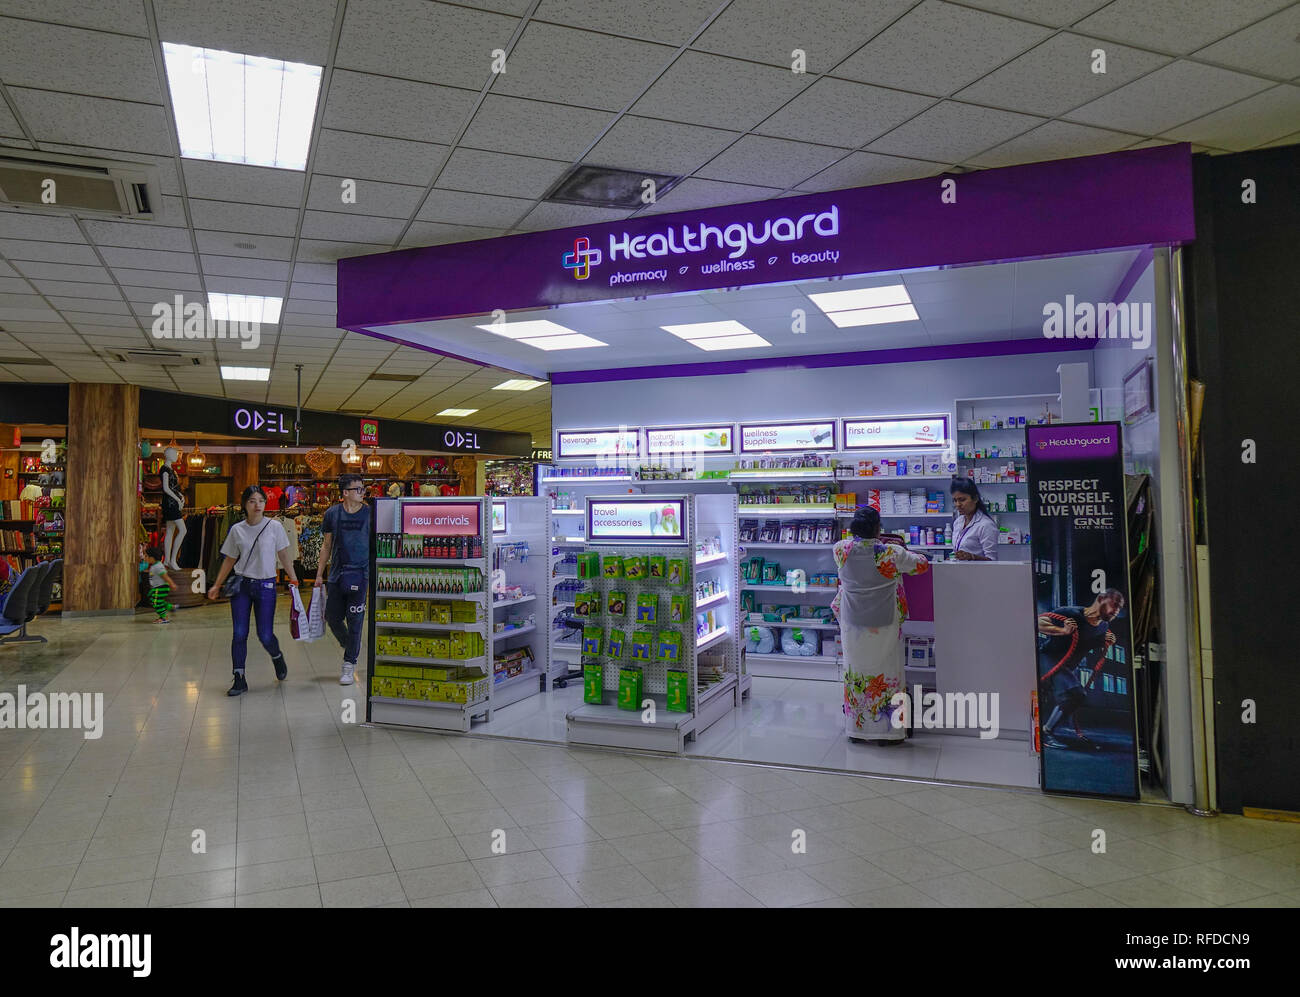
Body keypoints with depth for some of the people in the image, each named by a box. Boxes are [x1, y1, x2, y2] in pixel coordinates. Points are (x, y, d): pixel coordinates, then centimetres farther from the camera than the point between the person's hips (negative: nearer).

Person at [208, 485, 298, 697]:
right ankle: (239, 679, 7)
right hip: (241, 585, 2)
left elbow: (283, 556, 4)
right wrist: (217, 585, 11)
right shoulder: (237, 530, 4)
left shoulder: (274, 527, -2)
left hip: (266, 585, -2)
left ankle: (277, 657, 32)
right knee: (239, 633, -2)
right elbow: (230, 560, 13)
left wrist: (293, 580, 1)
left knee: (265, 635, -2)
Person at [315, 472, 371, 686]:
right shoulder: (332, 514, 4)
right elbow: (327, 544, 13)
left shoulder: (370, 514, -2)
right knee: (332, 617, 7)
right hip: (337, 574, 3)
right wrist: (319, 574, 12)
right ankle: (349, 647, 35)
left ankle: (349, 665, 9)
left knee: (355, 620, -1)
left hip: (360, 574, -3)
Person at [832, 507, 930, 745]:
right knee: (886, 673, 7)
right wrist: (905, 552, 18)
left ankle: (856, 728, 22)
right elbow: (922, 564, -1)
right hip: (884, 627, -3)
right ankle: (886, 731, 13)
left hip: (853, 625, 3)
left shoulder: (841, 550, -8)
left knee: (856, 672, 14)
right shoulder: (891, 553, -16)